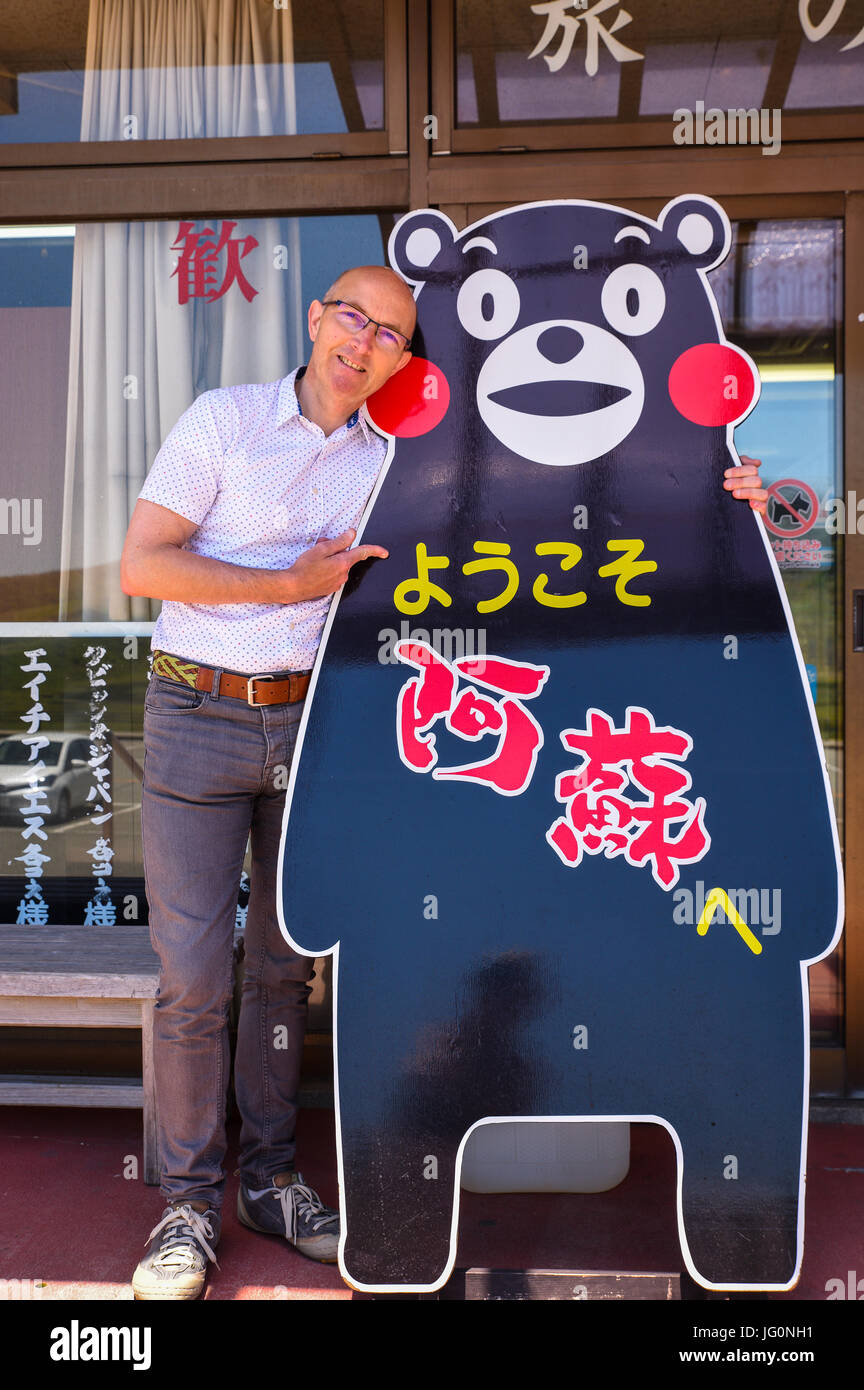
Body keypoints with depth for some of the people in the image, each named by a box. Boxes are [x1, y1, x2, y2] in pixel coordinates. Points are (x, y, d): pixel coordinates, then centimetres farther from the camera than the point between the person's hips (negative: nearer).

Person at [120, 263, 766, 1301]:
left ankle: (269, 1178, 27)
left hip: (311, 720, 3)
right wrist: (289, 583, -13)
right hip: (197, 718, -3)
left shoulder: (394, 462, 5)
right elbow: (140, 565, -7)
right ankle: (189, 1199, 15)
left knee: (284, 962, 11)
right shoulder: (224, 418, -3)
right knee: (194, 972, -3)